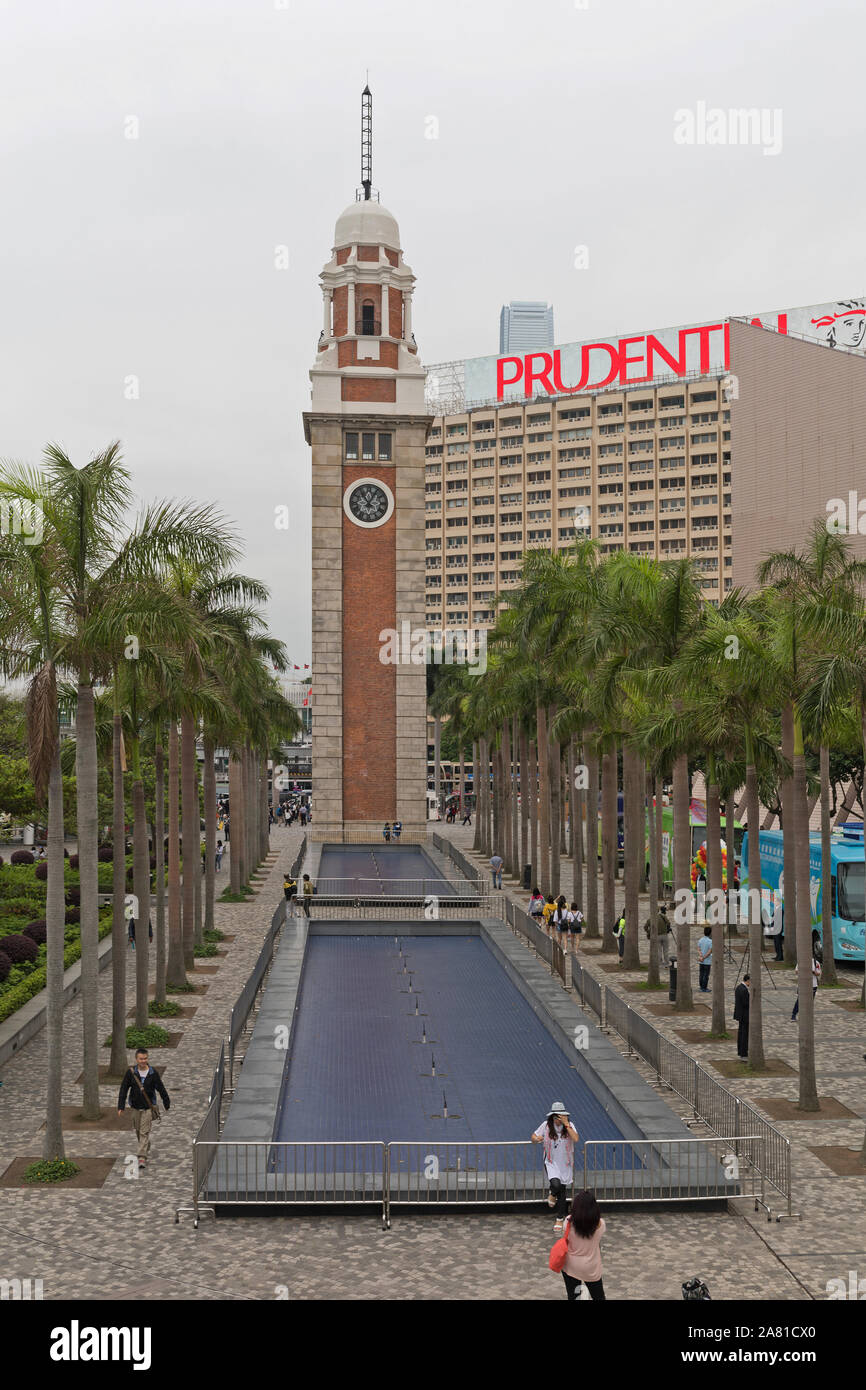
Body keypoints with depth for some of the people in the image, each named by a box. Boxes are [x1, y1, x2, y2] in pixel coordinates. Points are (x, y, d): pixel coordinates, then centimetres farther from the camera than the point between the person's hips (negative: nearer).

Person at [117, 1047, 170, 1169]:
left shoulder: (153, 1073, -7)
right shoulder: (131, 1072, -7)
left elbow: (161, 1089, 2)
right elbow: (124, 1089, -5)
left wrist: (167, 1104, 9)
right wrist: (121, 1106, -11)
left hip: (148, 1107, -2)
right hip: (135, 1107, 2)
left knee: (144, 1132, -8)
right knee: (138, 1131, 16)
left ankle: (142, 1157, -9)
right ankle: (146, 1148, 40)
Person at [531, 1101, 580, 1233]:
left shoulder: (569, 1125, -9)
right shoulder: (546, 1126, -9)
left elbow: (576, 1139, -25)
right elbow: (533, 1137, 1)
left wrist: (566, 1124, -28)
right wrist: (536, 1139, -23)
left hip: (565, 1164, 1)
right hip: (551, 1163, -1)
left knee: (562, 1192, 11)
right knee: (555, 1184, -27)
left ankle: (560, 1220, 30)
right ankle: (552, 1195, 12)